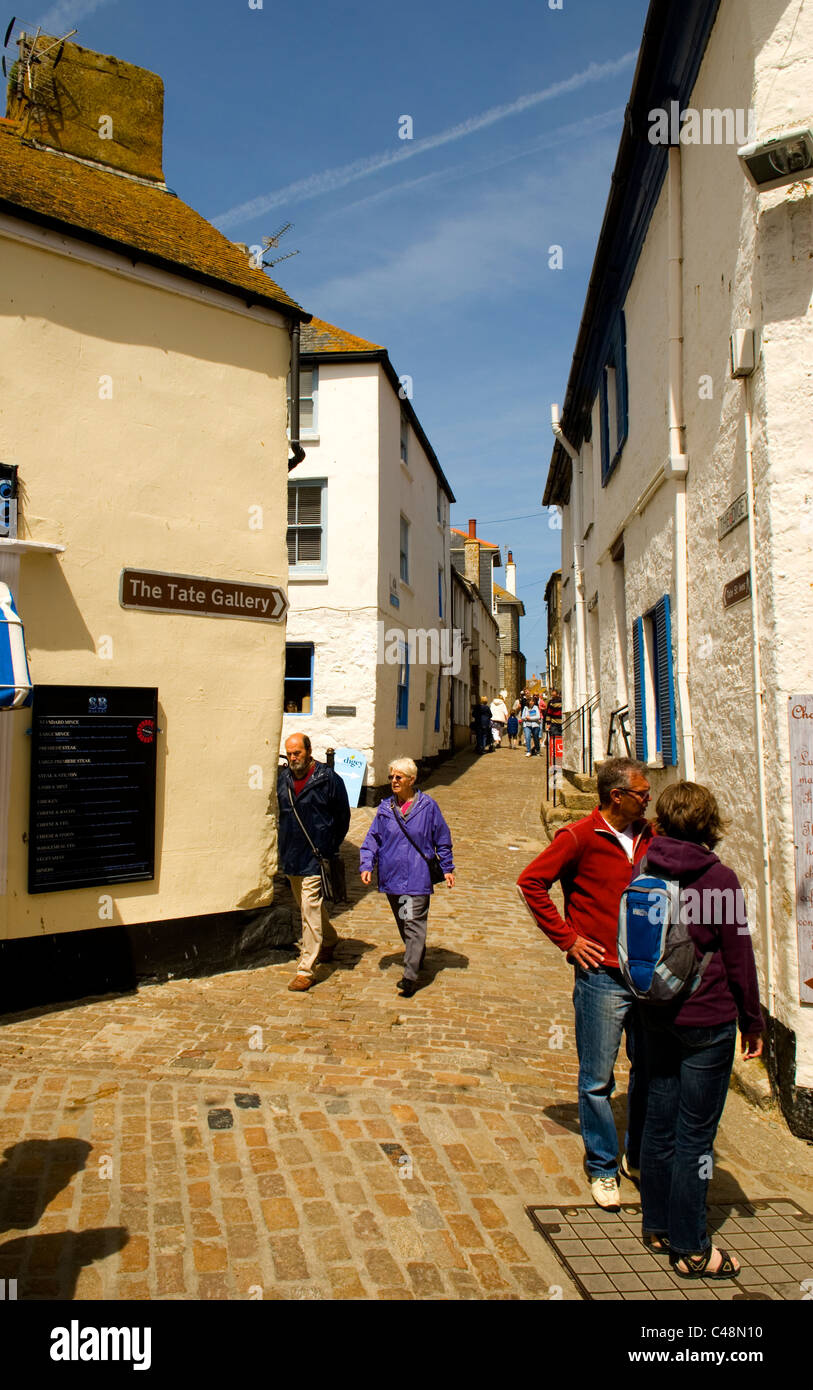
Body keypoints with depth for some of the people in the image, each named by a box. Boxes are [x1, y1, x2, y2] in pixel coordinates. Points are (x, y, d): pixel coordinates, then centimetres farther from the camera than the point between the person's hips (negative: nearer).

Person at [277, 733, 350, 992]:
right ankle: (329, 942, 44)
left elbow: (343, 817, -2)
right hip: (291, 856, 7)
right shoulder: (283, 779, 5)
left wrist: (330, 848, 0)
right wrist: (283, 848, 15)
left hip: (315, 857, -6)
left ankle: (306, 969, -3)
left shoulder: (329, 779, -10)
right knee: (309, 906, 20)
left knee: (310, 910, -8)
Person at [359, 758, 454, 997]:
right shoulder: (385, 808, 6)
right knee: (403, 924, 15)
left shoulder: (427, 806, -2)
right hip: (391, 876, 4)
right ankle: (418, 957, 36)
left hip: (417, 876, -4)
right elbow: (372, 839, 9)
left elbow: (442, 839, 6)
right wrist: (367, 865, -3)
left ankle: (410, 975, -12)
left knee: (414, 922, -10)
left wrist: (447, 868, 6)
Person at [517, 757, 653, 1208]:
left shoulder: (649, 836, 7)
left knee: (650, 1071, 16)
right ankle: (602, 1167, 24)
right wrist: (567, 937, -11)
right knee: (598, 1080, 6)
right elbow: (531, 882, -11)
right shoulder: (580, 837, -11)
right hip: (602, 977, -5)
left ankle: (639, 1158, 35)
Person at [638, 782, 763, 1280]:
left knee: (660, 1122, 16)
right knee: (696, 1133, 5)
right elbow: (739, 959, -9)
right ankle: (690, 1248, 16)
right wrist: (753, 1022, 2)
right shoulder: (719, 879, -15)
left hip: (656, 1015, 5)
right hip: (707, 1020, -5)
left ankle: (658, 1225, 30)